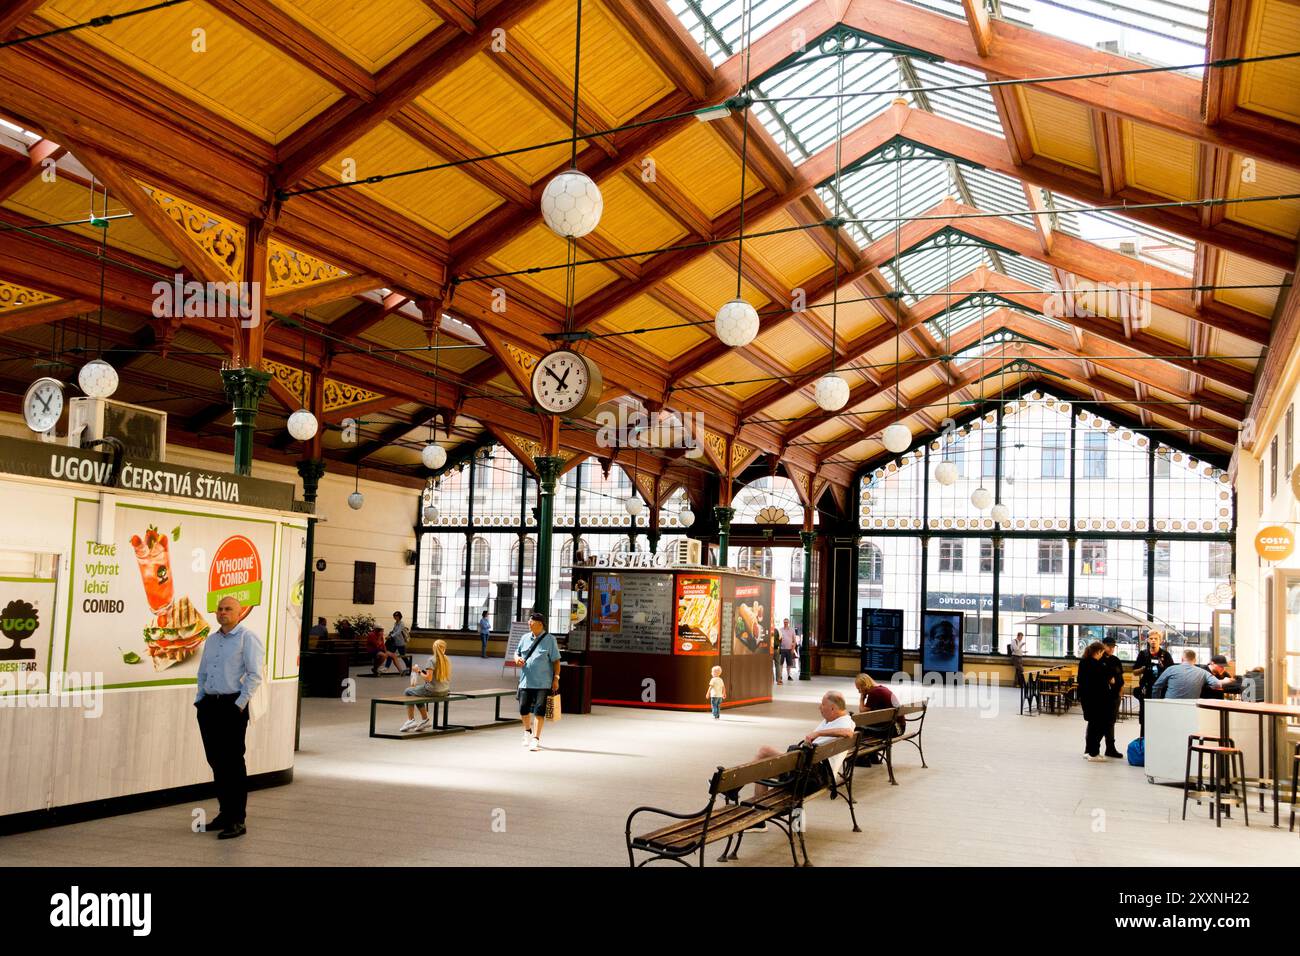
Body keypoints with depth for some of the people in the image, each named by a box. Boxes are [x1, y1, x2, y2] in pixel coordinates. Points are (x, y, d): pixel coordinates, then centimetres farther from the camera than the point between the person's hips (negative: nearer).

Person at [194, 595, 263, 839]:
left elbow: (255, 675, -12)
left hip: (232, 706, -7)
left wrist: (240, 704, -16)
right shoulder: (211, 640, 17)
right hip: (209, 706, 7)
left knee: (232, 763, -5)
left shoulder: (247, 637, -6)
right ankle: (225, 813, 21)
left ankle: (237, 821, 0)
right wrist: (199, 700, 12)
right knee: (215, 761, 10)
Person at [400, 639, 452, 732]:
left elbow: (428, 678, -21)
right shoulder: (447, 660, 5)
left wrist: (420, 673, -4)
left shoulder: (432, 660, -15)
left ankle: (411, 720, 15)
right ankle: (425, 720, 29)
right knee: (417, 693, 30)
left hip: (433, 690, -7)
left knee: (407, 691, 16)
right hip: (445, 691, 7)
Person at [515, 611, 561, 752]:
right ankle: (528, 732, 35)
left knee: (539, 711, -8)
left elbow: (556, 660, -2)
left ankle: (536, 739, -3)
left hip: (543, 683, -4)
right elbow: (517, 653, 21)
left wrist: (556, 678, -8)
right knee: (523, 709, 9)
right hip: (525, 681, 4)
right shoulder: (525, 638, 10)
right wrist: (517, 659, -3)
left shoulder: (549, 639, -2)